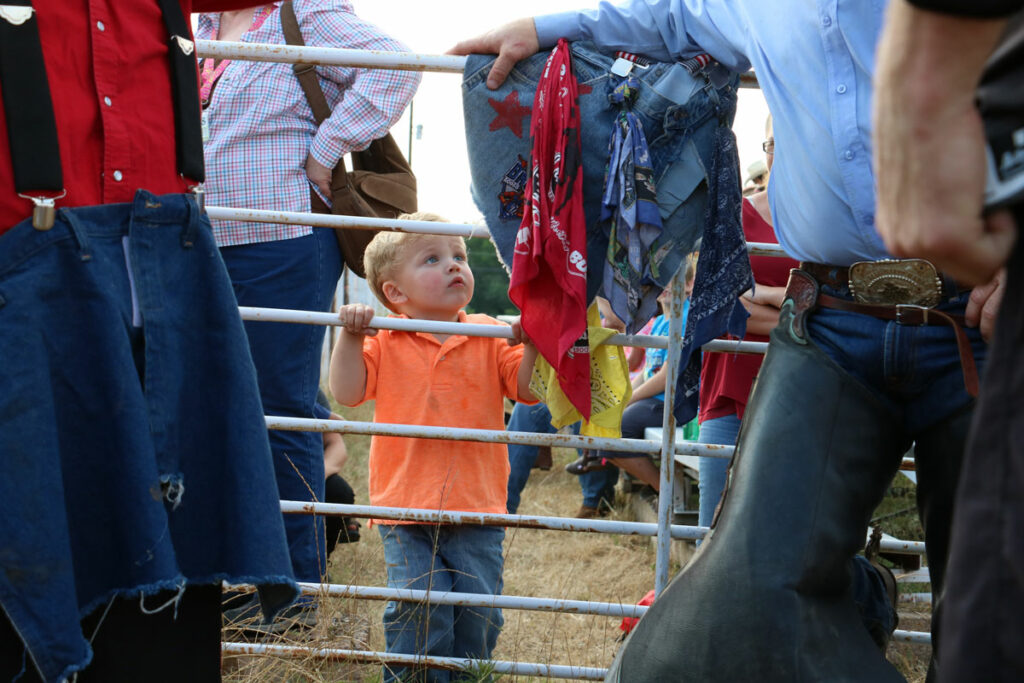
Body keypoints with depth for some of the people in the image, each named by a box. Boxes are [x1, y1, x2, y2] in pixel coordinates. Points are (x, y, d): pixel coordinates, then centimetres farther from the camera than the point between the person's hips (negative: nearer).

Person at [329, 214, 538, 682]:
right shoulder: (385, 342, 3)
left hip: (476, 506, 2)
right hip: (406, 504, -1)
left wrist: (532, 345, -16)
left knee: (478, 611, 2)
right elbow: (347, 393, -5)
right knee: (419, 606, -11)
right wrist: (351, 336, -14)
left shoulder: (489, 336, 6)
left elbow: (528, 388, -1)